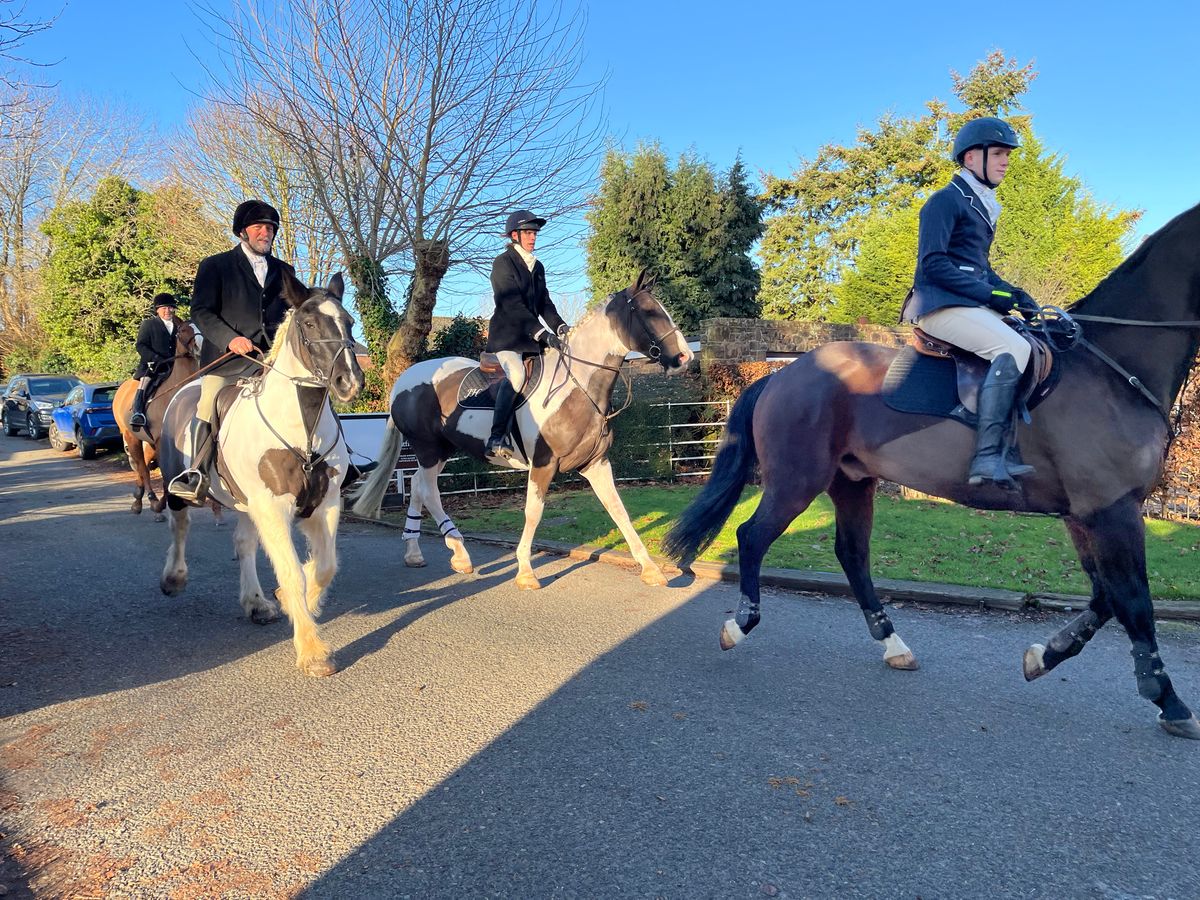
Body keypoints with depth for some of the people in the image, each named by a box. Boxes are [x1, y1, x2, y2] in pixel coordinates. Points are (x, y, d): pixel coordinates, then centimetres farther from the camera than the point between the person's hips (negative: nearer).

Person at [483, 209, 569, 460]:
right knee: (516, 374, -31)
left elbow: (545, 303, 17)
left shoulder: (537, 266, 18)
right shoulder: (503, 263, -5)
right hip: (507, 334, -8)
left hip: (532, 334, 8)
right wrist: (543, 334, -23)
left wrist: (560, 327, -2)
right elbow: (513, 305, -16)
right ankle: (497, 439, -30)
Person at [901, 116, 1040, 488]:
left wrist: (1014, 295, 8)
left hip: (971, 303, 10)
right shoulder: (946, 200, -5)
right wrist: (991, 294, -16)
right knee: (1013, 347, -28)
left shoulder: (983, 206, 23)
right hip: (941, 304, -10)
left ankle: (1008, 452, -8)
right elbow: (932, 263, -15)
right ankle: (986, 457, -30)